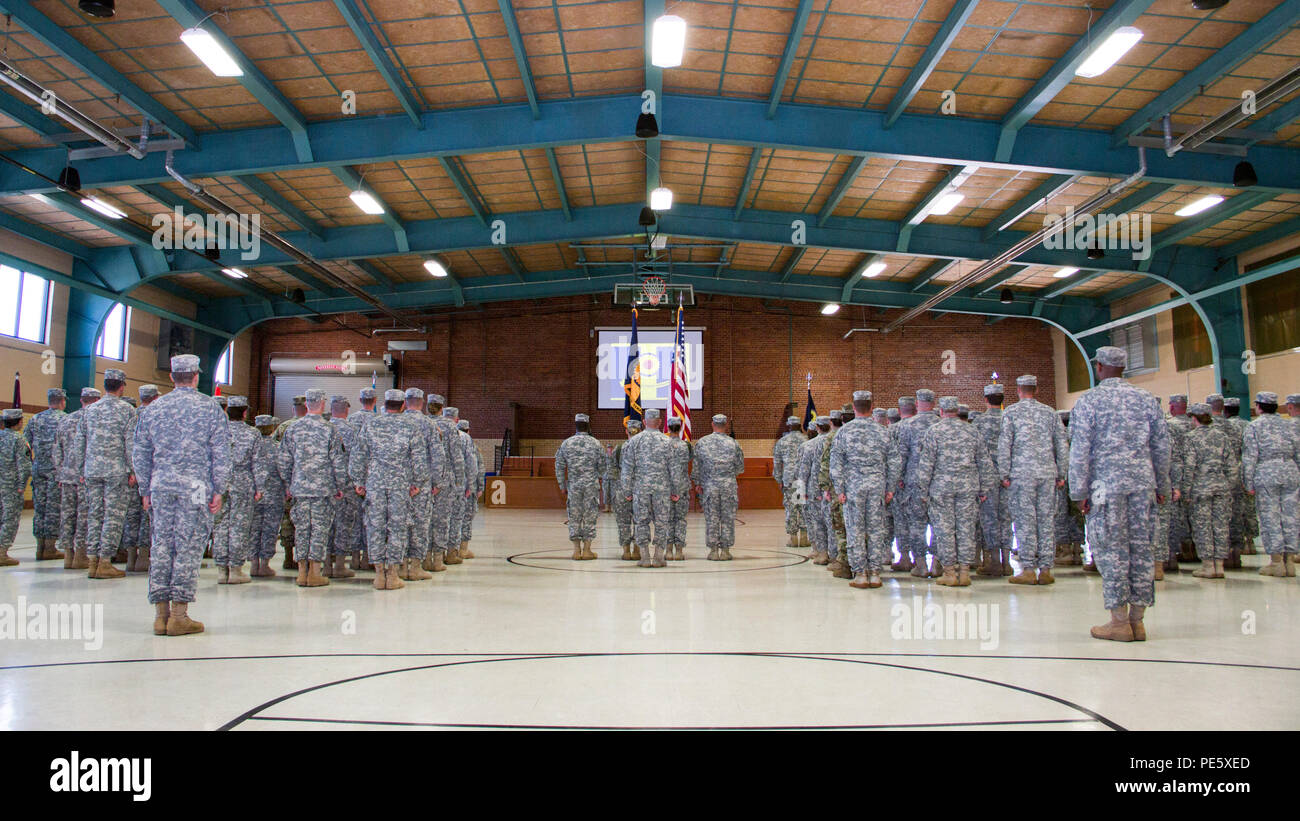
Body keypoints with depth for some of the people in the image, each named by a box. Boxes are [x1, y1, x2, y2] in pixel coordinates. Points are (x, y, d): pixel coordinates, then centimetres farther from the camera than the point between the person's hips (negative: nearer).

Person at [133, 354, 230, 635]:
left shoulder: (154, 408, 11)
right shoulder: (210, 407, 0)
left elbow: (139, 453, 13)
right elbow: (221, 453, -4)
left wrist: (145, 490, 19)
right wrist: (219, 489, 0)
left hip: (161, 485, 4)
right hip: (195, 486, -4)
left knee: (160, 545, 8)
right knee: (189, 546, -1)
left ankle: (160, 613, 11)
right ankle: (179, 614, 0)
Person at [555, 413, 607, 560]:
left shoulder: (566, 443, 1)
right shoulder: (596, 444, -2)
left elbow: (559, 467, 3)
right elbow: (602, 468, 1)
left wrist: (562, 486, 10)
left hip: (573, 485, 1)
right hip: (591, 485, -1)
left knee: (574, 516, 7)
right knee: (589, 516, 5)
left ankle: (576, 550, 9)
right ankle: (587, 550, 6)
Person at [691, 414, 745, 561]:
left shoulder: (702, 442, 0)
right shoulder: (733, 443, -1)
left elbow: (696, 465, 2)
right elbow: (740, 467, 5)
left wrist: (698, 483, 9)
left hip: (709, 485, 0)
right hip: (729, 485, 0)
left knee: (711, 518, 5)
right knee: (728, 518, 5)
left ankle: (713, 550, 7)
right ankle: (725, 550, 7)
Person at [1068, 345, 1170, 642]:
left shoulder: (1089, 400, -2)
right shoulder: (1146, 399, 10)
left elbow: (1080, 449, -7)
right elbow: (1162, 446, 10)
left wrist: (1079, 490, -2)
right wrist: (1162, 485, 18)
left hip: (1106, 483, -4)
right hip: (1142, 482, 4)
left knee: (1110, 549, 0)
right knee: (1141, 547, 7)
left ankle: (1120, 621, 2)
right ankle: (1137, 620, 11)